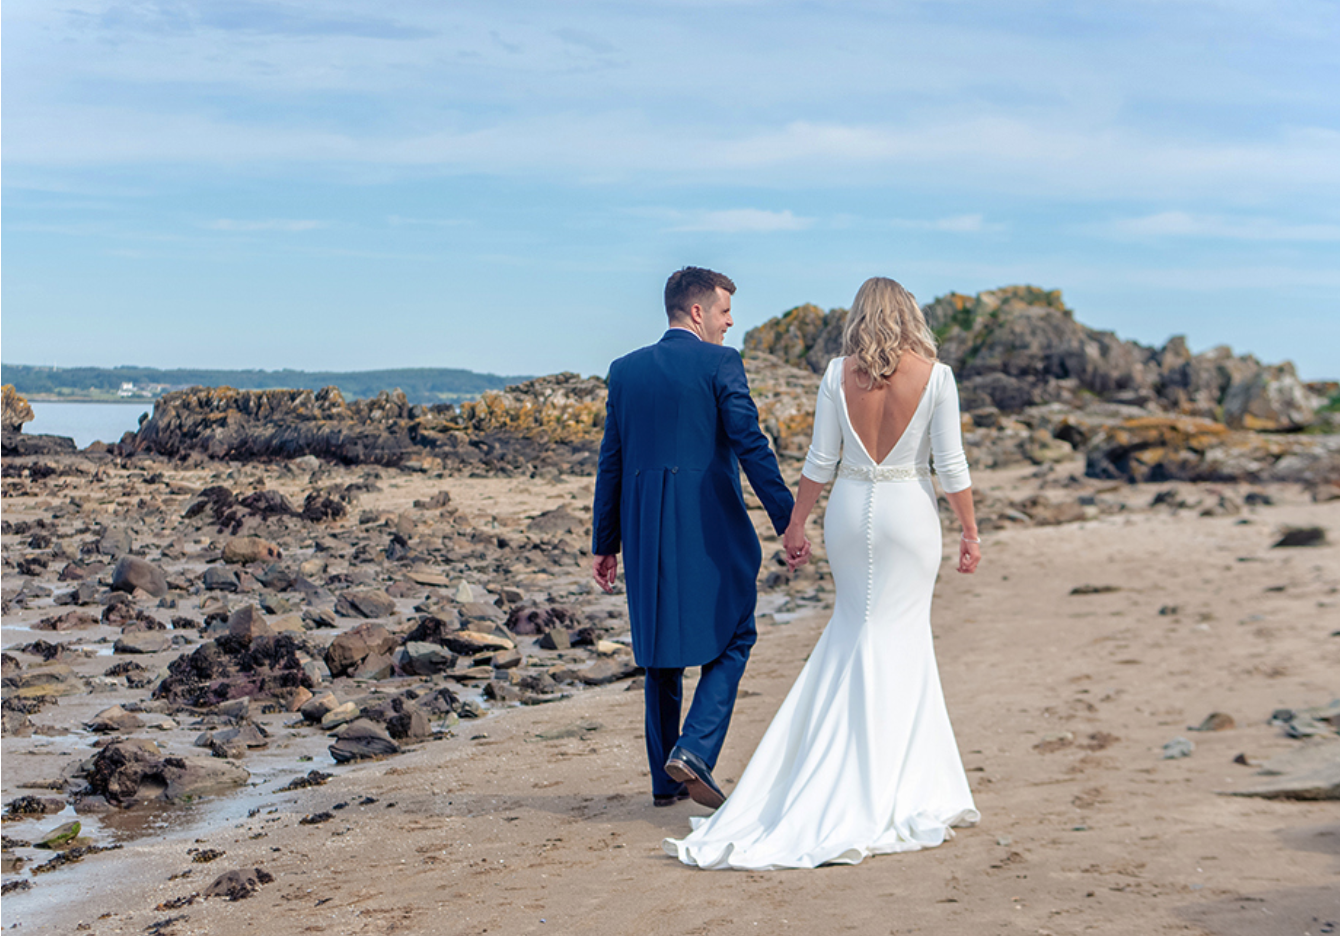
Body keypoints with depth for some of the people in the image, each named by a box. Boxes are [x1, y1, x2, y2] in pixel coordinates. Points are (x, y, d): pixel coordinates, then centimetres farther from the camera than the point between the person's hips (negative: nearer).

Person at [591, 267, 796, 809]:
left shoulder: (624, 371, 9)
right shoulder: (720, 363, -6)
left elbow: (610, 463, 10)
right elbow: (751, 447, -12)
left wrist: (604, 543, 15)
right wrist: (788, 520, -8)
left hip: (645, 530, 5)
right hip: (712, 527, -5)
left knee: (660, 649, 13)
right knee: (731, 638, 9)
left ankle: (666, 779, 16)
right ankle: (694, 750, -8)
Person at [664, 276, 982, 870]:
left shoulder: (838, 375, -3)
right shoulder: (935, 376, -6)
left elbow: (820, 461, -2)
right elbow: (950, 465, -6)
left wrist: (795, 524, 8)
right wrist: (970, 532, 3)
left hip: (850, 509, 2)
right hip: (910, 512, -2)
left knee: (855, 628, 17)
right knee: (897, 638, 5)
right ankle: (890, 792, 8)